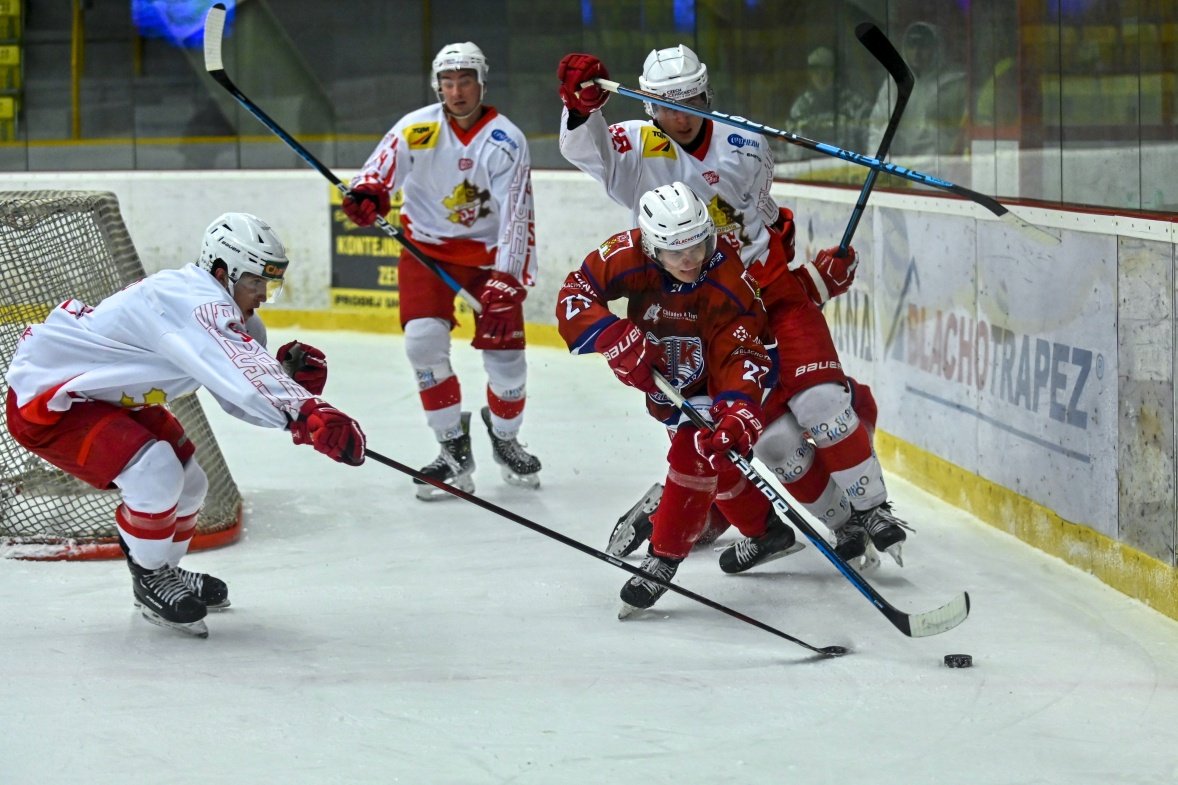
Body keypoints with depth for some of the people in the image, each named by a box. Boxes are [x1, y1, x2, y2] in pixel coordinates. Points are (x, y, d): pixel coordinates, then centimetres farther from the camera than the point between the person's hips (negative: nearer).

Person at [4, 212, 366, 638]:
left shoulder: (204, 301, 4)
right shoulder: (191, 302, -29)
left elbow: (240, 397, 0)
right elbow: (243, 374, -46)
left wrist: (290, 371, -18)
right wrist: (308, 415, -56)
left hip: (103, 394, 11)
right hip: (43, 397, -11)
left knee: (187, 479, 14)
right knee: (155, 474, -26)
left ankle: (163, 571, 36)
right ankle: (150, 582, -4)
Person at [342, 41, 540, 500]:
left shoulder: (506, 142, -16)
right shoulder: (417, 128, -11)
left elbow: (516, 216, -20)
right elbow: (379, 170, -5)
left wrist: (506, 282, -28)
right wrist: (367, 195, -31)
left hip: (488, 252, -1)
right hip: (427, 246, 1)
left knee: (506, 356, -3)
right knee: (423, 340, -18)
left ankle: (504, 436, 28)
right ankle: (454, 449, -3)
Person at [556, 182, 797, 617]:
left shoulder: (728, 280, -34)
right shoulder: (628, 254, -28)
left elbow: (739, 352, -34)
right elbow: (574, 295, -25)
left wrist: (739, 409, -51)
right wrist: (614, 337, -42)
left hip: (720, 371, -4)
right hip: (664, 377, 4)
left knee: (700, 449, -22)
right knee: (716, 464, 4)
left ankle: (665, 557, -14)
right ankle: (765, 530, 27)